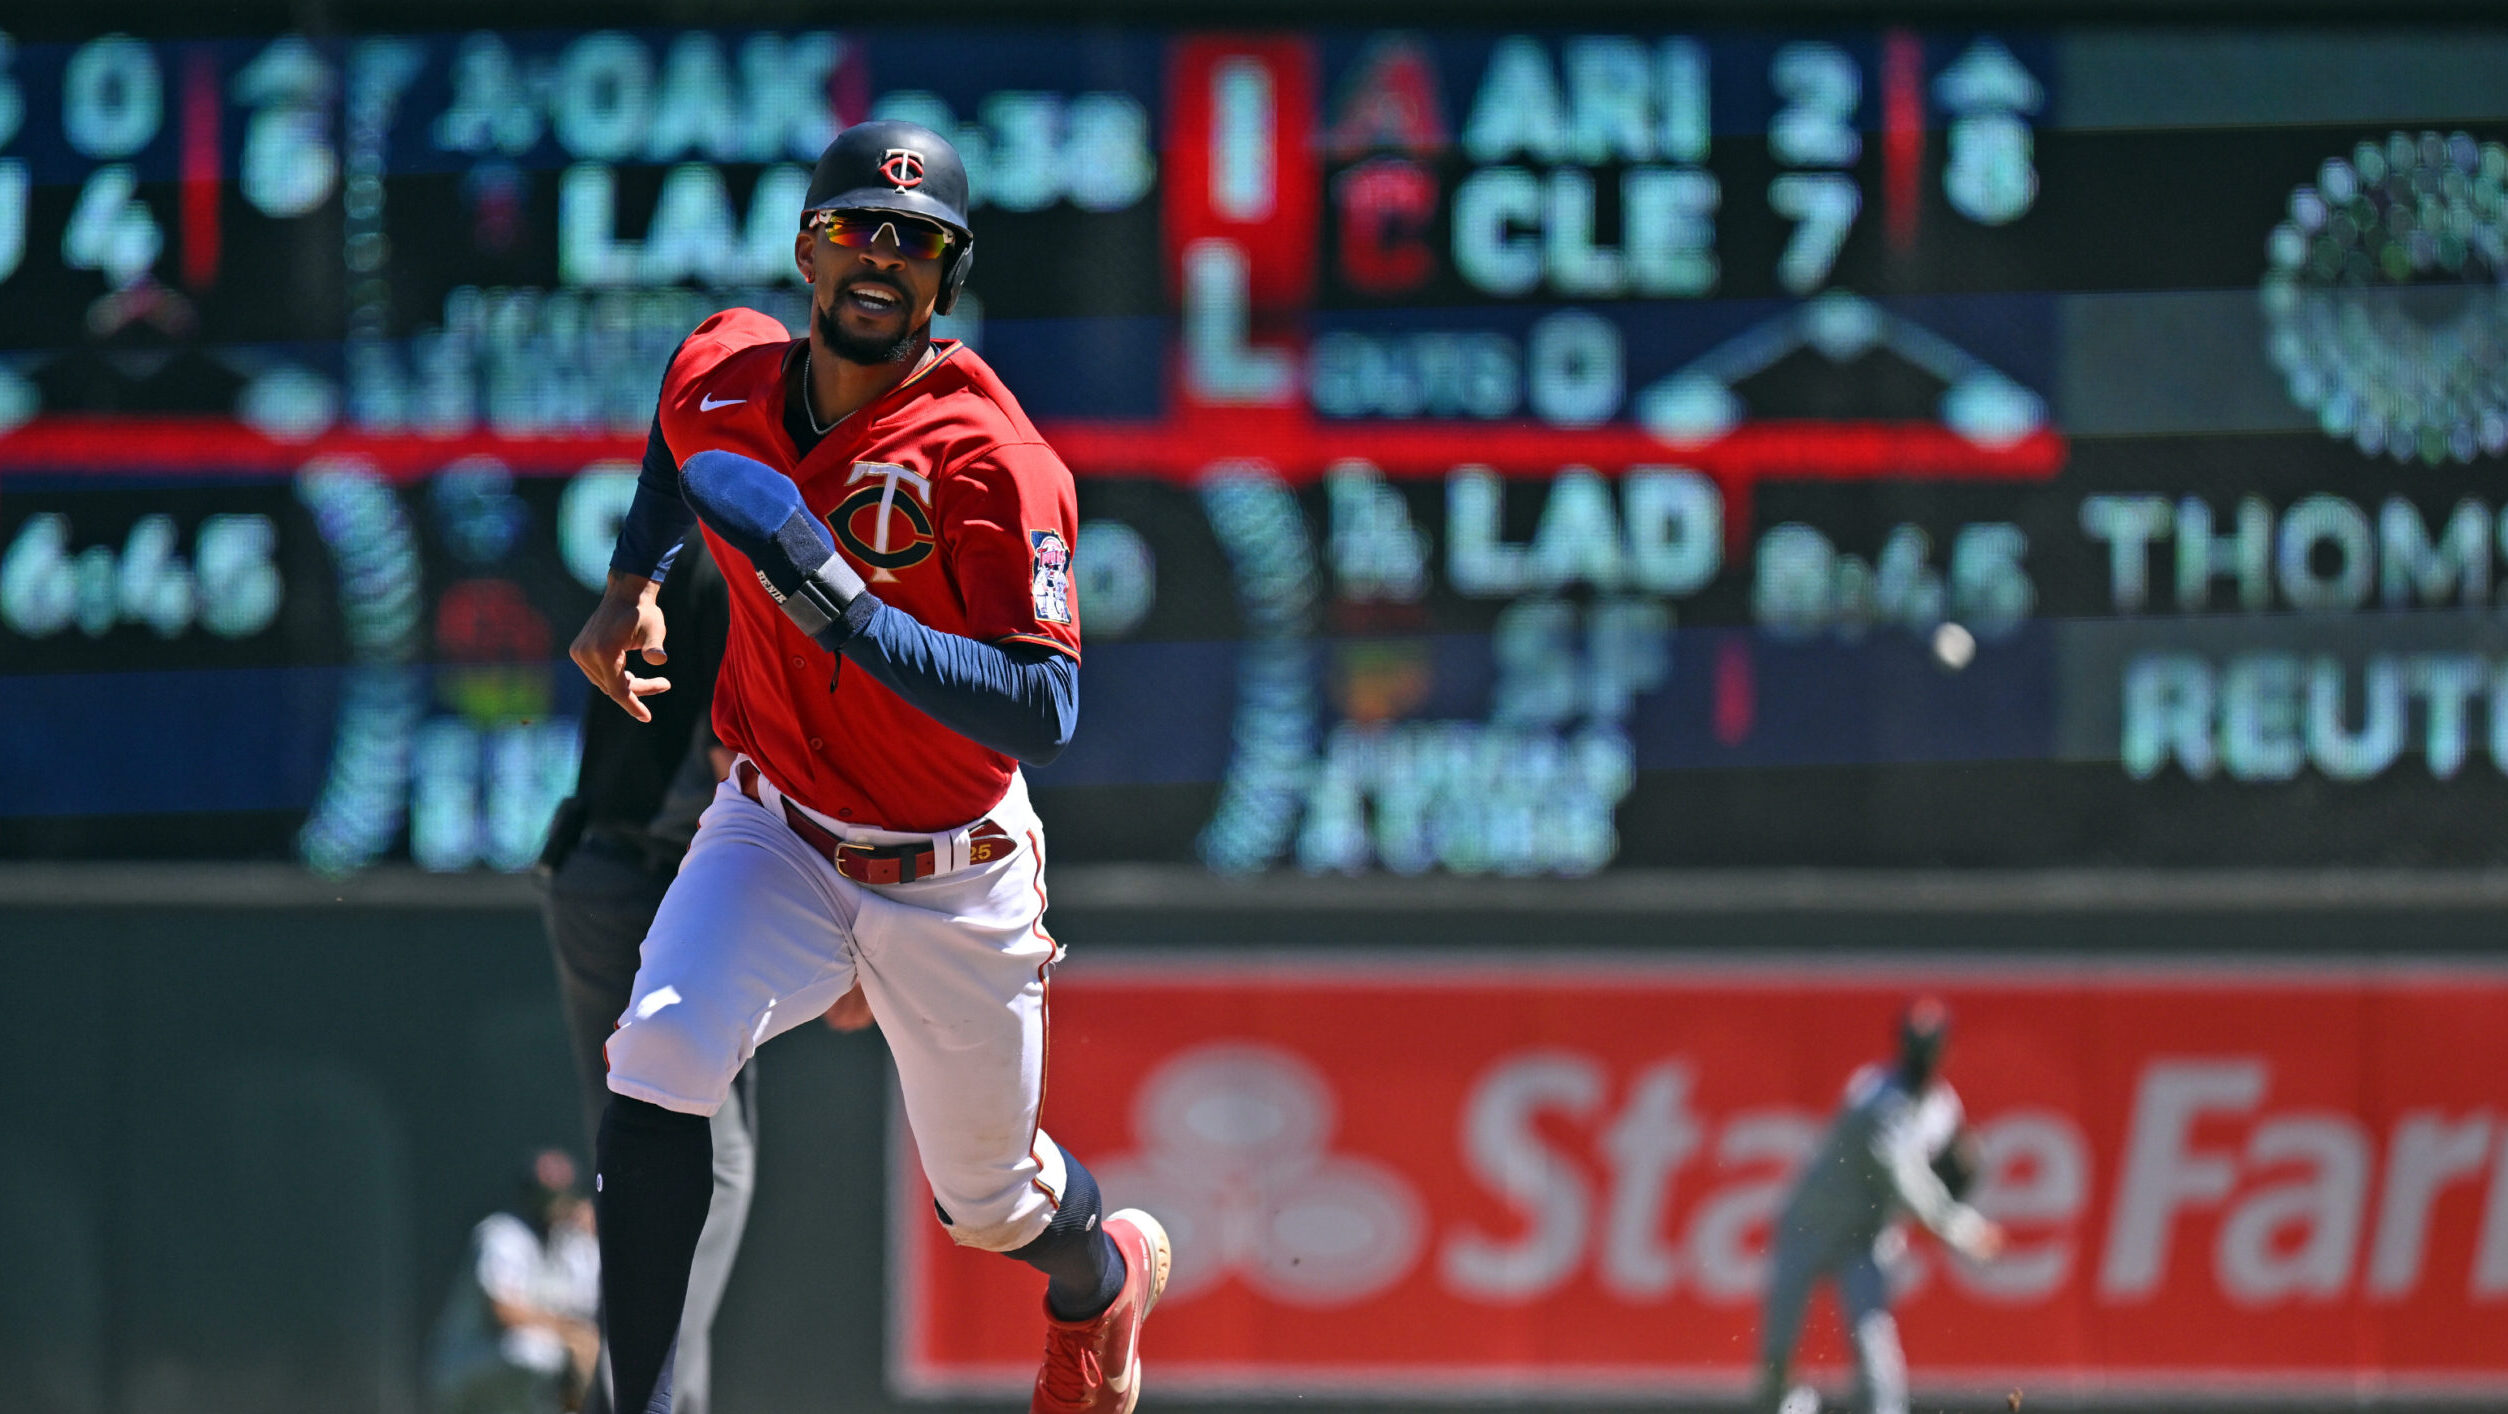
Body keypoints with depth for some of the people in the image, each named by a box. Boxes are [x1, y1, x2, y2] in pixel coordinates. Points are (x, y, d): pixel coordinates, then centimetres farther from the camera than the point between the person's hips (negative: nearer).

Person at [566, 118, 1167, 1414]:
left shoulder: (986, 457, -26)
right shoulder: (720, 376, -9)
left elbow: (1044, 713, -32)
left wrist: (840, 604, -40)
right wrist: (630, 586, 7)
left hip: (952, 880, -3)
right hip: (776, 836, 3)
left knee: (991, 1199, 16)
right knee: (657, 1065, -26)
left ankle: (1105, 1270, 53)